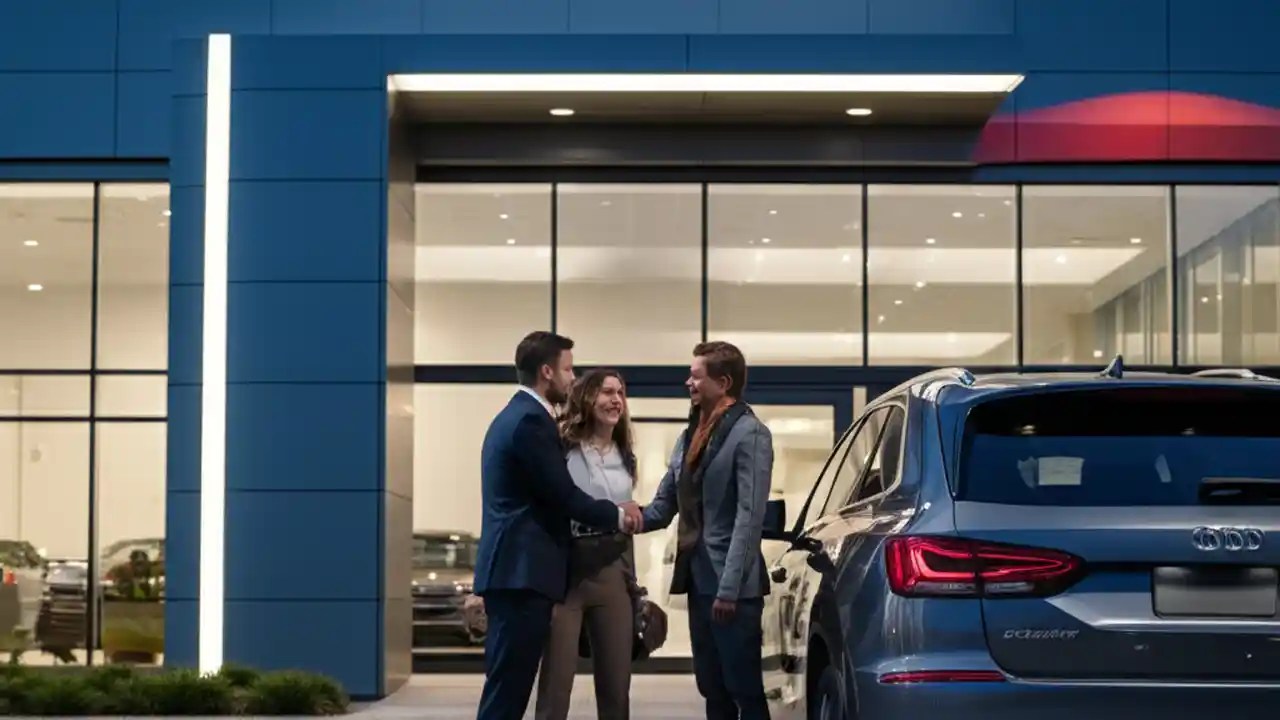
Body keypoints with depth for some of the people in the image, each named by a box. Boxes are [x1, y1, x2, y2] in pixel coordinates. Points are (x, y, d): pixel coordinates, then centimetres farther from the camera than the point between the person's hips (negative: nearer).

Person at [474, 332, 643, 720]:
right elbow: (563, 496, -14)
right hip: (523, 573, -10)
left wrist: (612, 513, 15)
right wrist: (617, 514, 2)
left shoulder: (513, 416, 19)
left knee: (509, 687, 10)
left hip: (511, 571, 10)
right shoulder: (532, 420, -13)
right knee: (508, 689, -9)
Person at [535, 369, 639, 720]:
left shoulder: (625, 458, 16)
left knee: (617, 685, 6)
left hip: (613, 574, 6)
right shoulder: (562, 447, -5)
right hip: (566, 570, -6)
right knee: (555, 683, -7)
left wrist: (633, 580, 18)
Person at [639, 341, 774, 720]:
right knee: (712, 689, 12)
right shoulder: (690, 435, 14)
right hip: (699, 579, 8)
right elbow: (664, 507, 15)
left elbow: (749, 516, -16)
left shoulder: (749, 434, -10)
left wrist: (730, 588, -21)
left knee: (745, 689, -2)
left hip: (732, 587, -8)